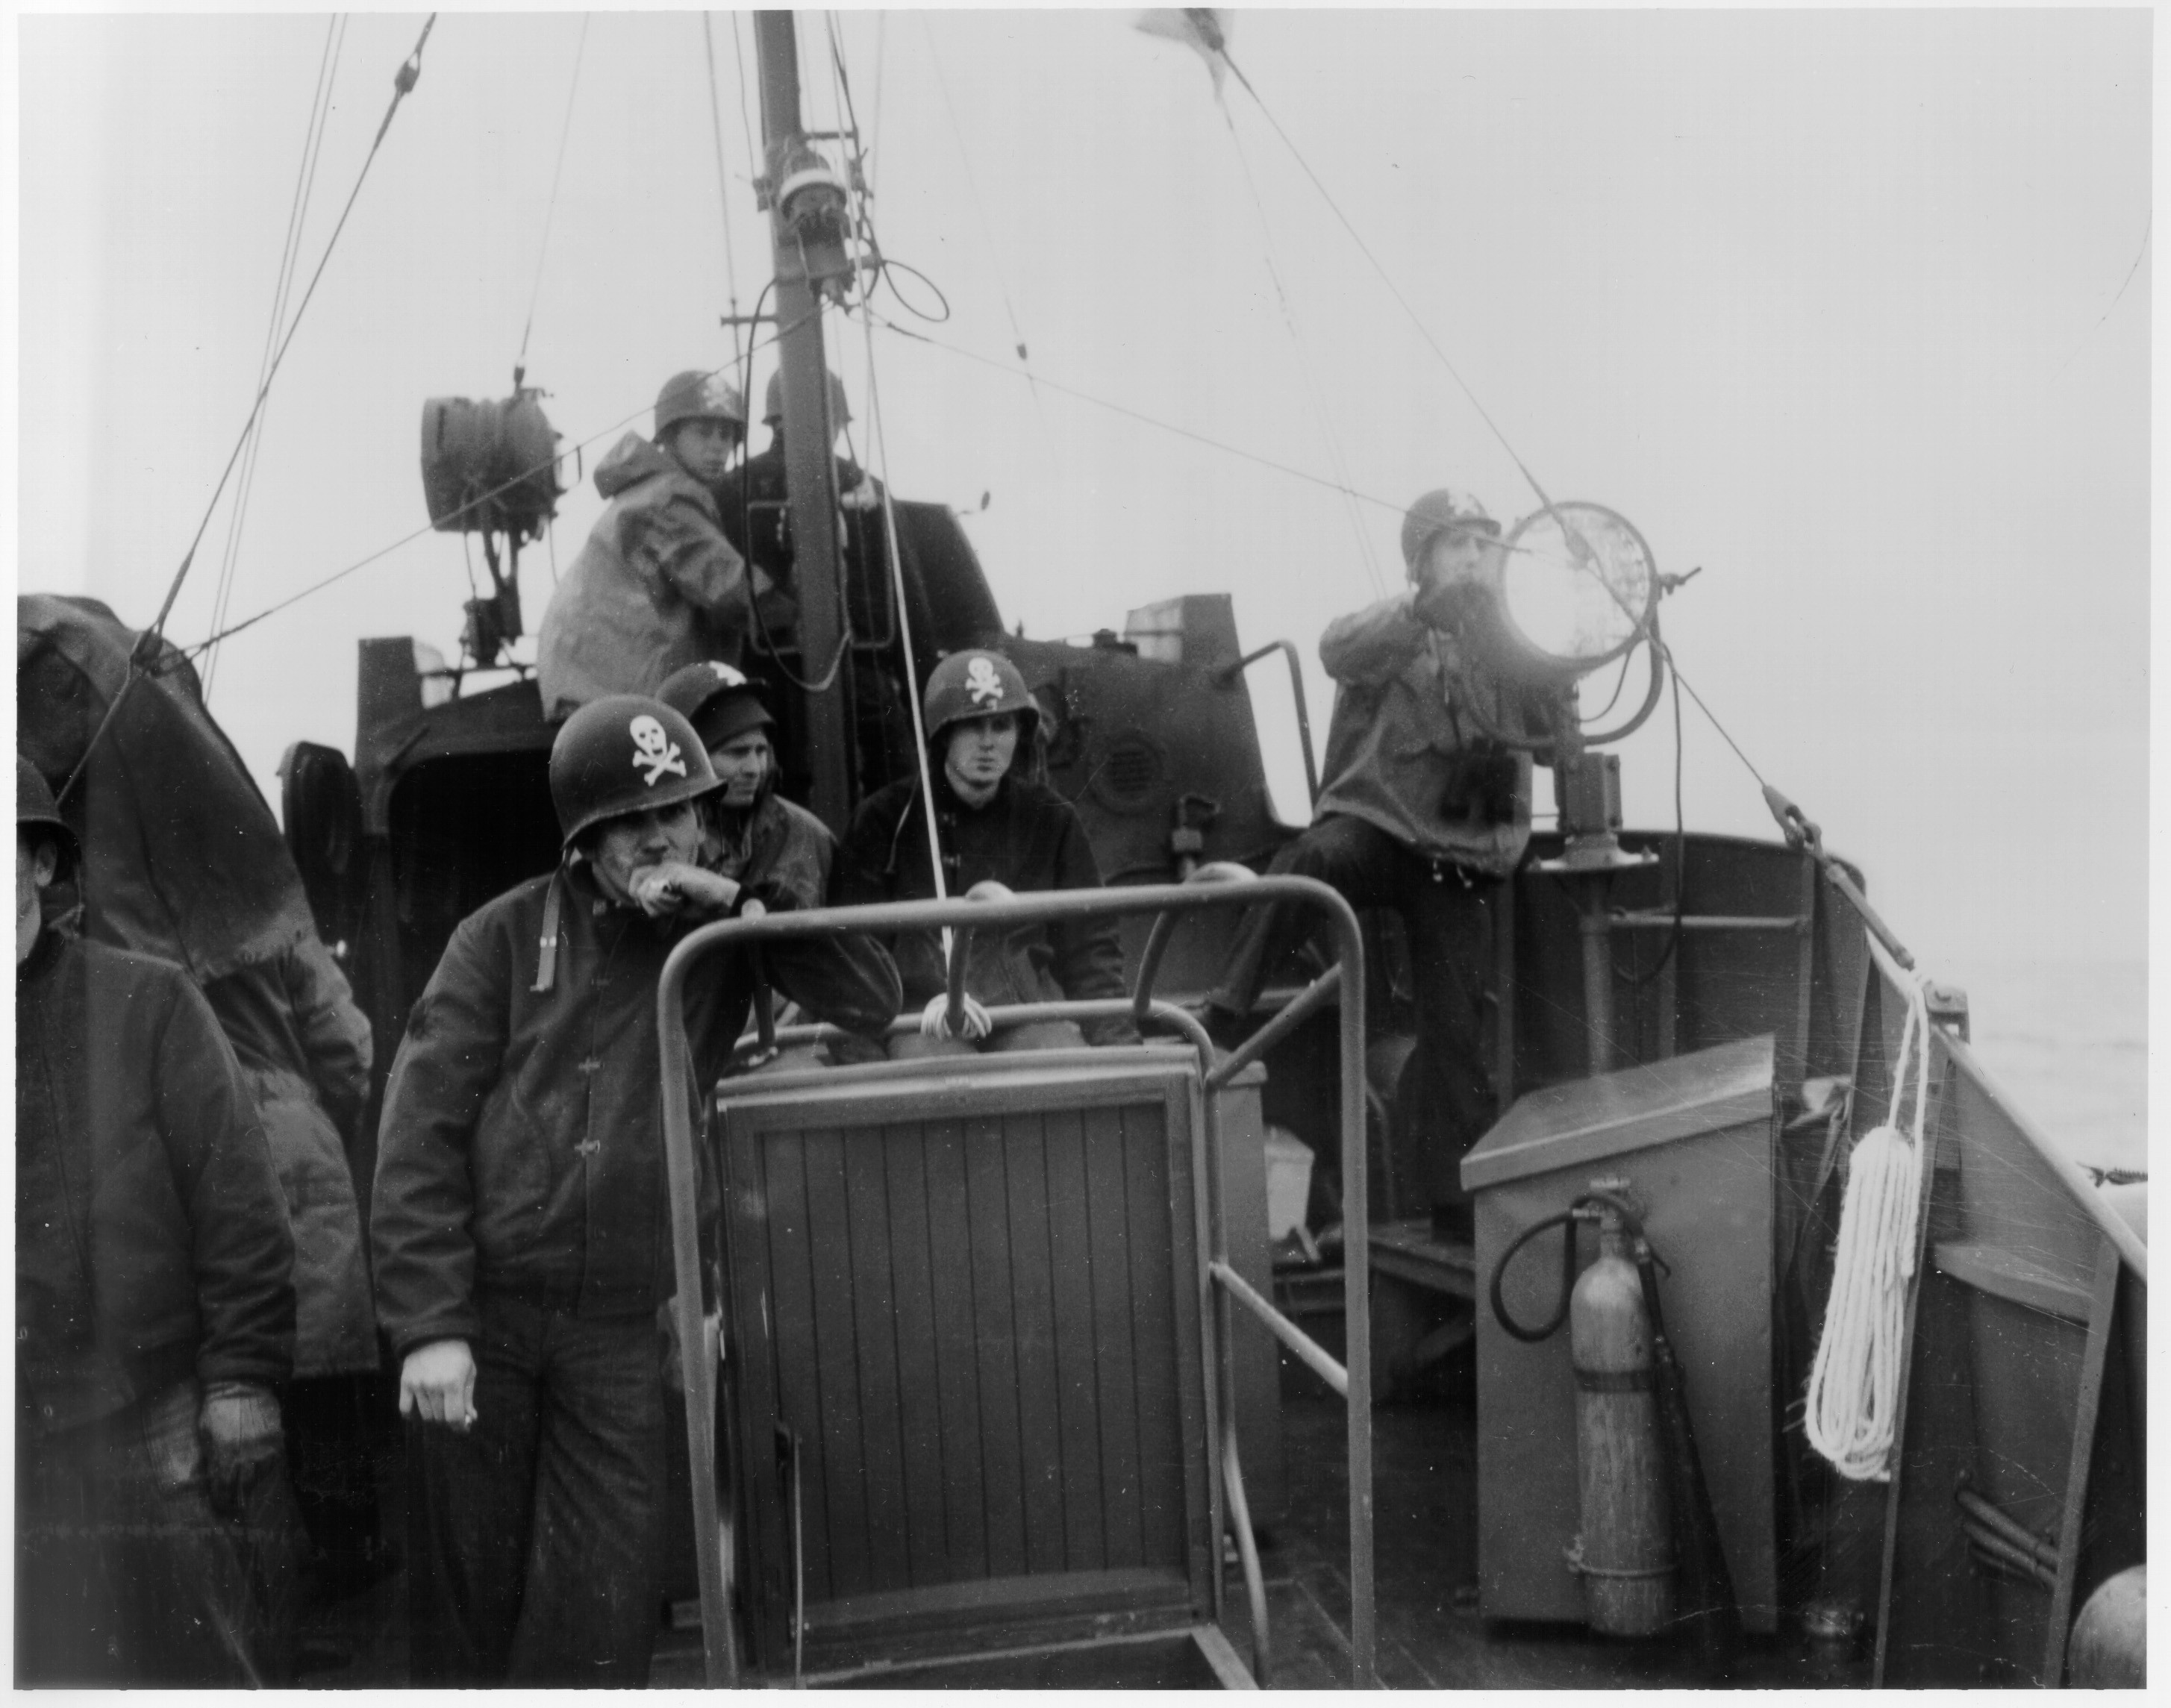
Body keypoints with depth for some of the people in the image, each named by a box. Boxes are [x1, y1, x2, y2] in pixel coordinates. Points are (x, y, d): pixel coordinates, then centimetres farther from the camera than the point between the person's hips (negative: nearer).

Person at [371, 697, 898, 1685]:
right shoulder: (508, 934, -1)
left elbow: (873, 1003, -5)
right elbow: (421, 1127, -5)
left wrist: (738, 903, -13)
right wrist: (427, 1324, -12)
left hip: (621, 1331, 1)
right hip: (481, 1316, -1)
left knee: (598, 1615, 1)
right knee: (467, 1594, 8)